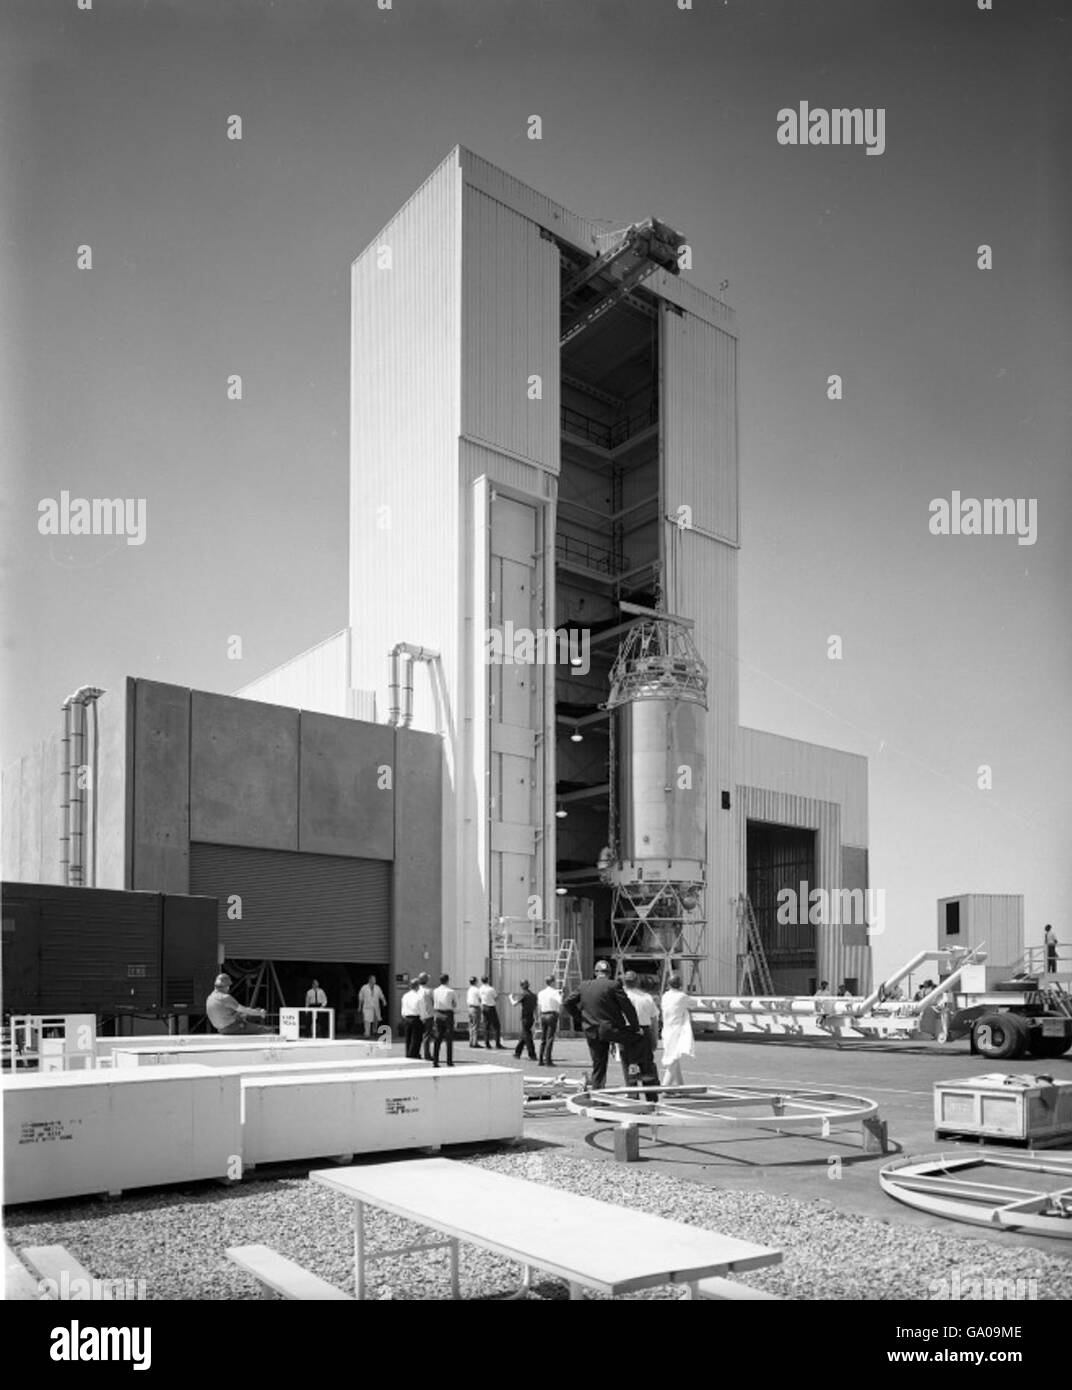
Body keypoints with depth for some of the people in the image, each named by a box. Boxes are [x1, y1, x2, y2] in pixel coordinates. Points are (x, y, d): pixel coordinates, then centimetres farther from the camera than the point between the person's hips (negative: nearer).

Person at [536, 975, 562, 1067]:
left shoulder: (541, 993, 10)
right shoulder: (555, 992, -6)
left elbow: (539, 1007, 13)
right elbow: (560, 1004, -14)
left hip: (543, 1015, 5)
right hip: (552, 1015, -5)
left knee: (542, 1039, 11)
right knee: (550, 1039, -4)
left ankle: (540, 1060, 11)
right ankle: (547, 1060, -6)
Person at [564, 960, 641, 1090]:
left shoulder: (584, 986, 8)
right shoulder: (614, 985, -6)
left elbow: (568, 1003, 11)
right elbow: (627, 1007, -9)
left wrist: (579, 1019, 18)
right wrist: (635, 1027, -2)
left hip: (591, 1032, 5)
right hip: (611, 1029, -5)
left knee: (598, 1065, 12)